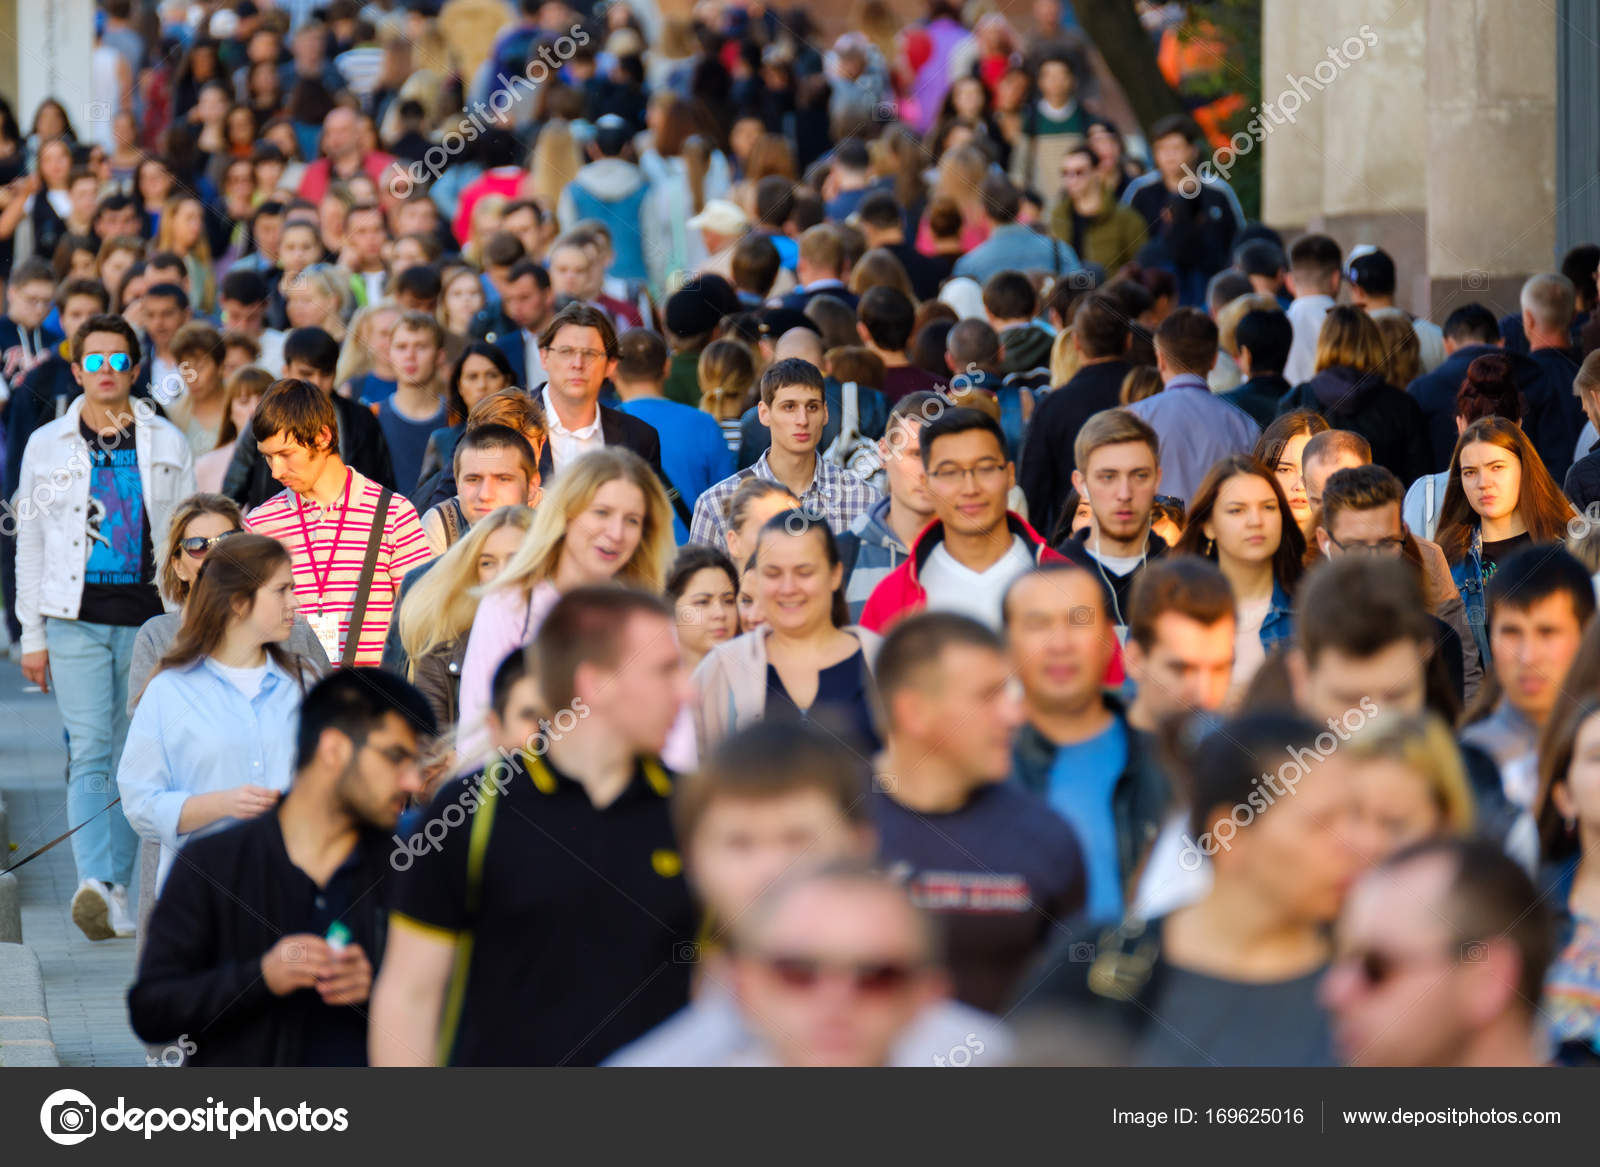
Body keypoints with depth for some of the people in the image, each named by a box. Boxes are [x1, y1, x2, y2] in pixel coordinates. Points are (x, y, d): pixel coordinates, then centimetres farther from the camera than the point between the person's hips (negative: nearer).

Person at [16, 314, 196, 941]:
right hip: (77, 620, -1)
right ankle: (94, 884, -25)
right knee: (90, 752, -13)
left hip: (150, 618, 1)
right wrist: (32, 635, 5)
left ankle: (117, 889, 12)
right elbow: (30, 544, 10)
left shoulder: (168, 444, 9)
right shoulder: (47, 445, 8)